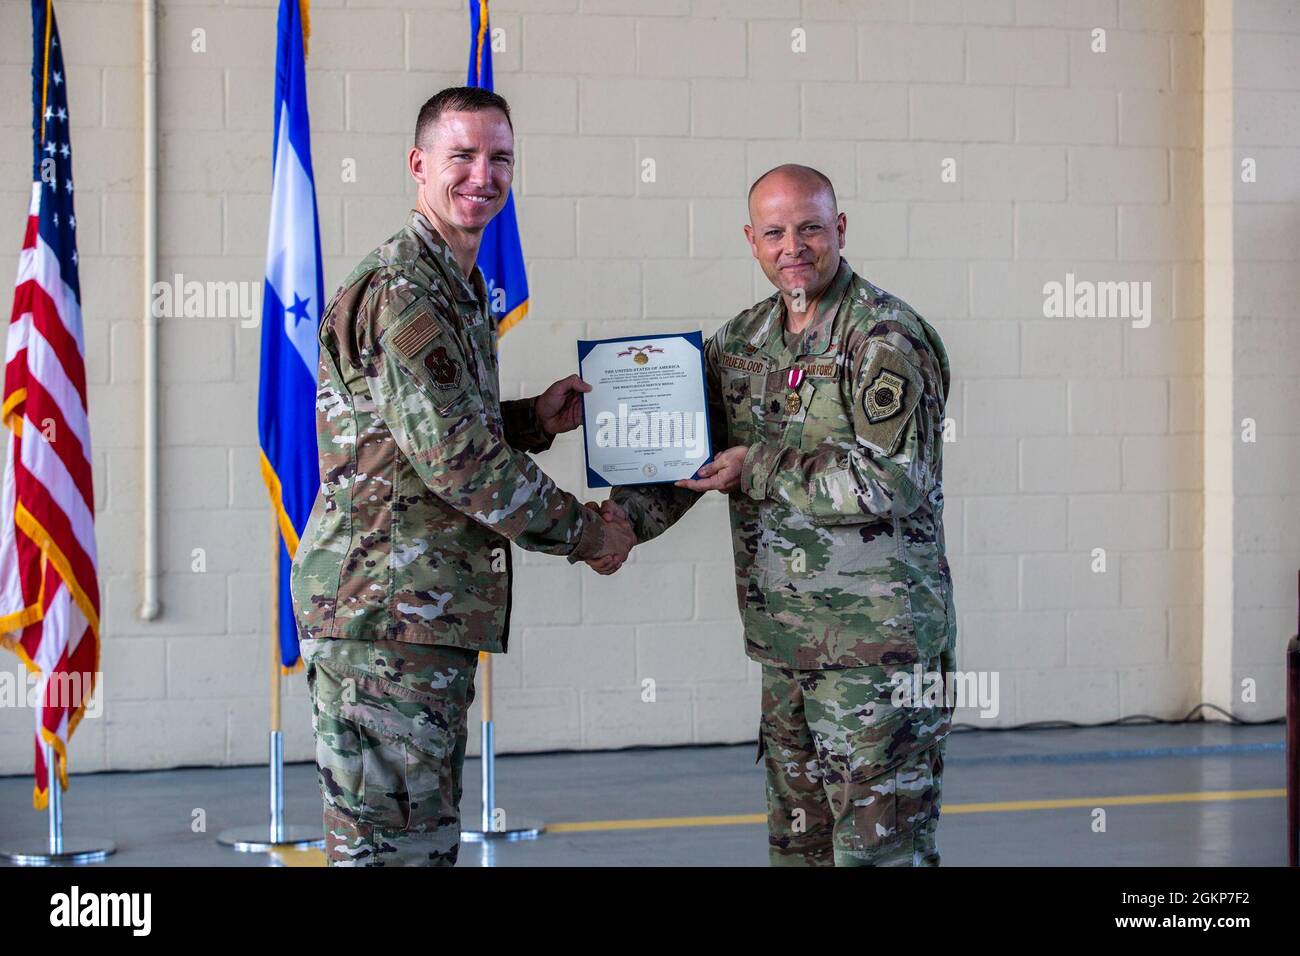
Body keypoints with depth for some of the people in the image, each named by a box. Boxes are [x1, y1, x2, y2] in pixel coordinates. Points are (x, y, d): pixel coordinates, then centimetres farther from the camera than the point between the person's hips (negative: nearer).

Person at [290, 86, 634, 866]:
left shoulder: (460, 289, 20)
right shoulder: (400, 291, -14)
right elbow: (454, 454, -20)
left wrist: (536, 419, 13)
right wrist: (584, 532, -10)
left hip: (432, 611, 10)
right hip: (383, 606, -10)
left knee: (430, 837, 15)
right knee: (390, 842, -7)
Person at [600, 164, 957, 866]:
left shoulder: (887, 339, -11)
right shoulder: (741, 342, 12)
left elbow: (892, 479, -20)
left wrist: (759, 468, -14)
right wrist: (625, 513, -8)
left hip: (880, 644, -8)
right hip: (786, 644, 8)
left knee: (880, 845, -6)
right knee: (798, 840, 15)